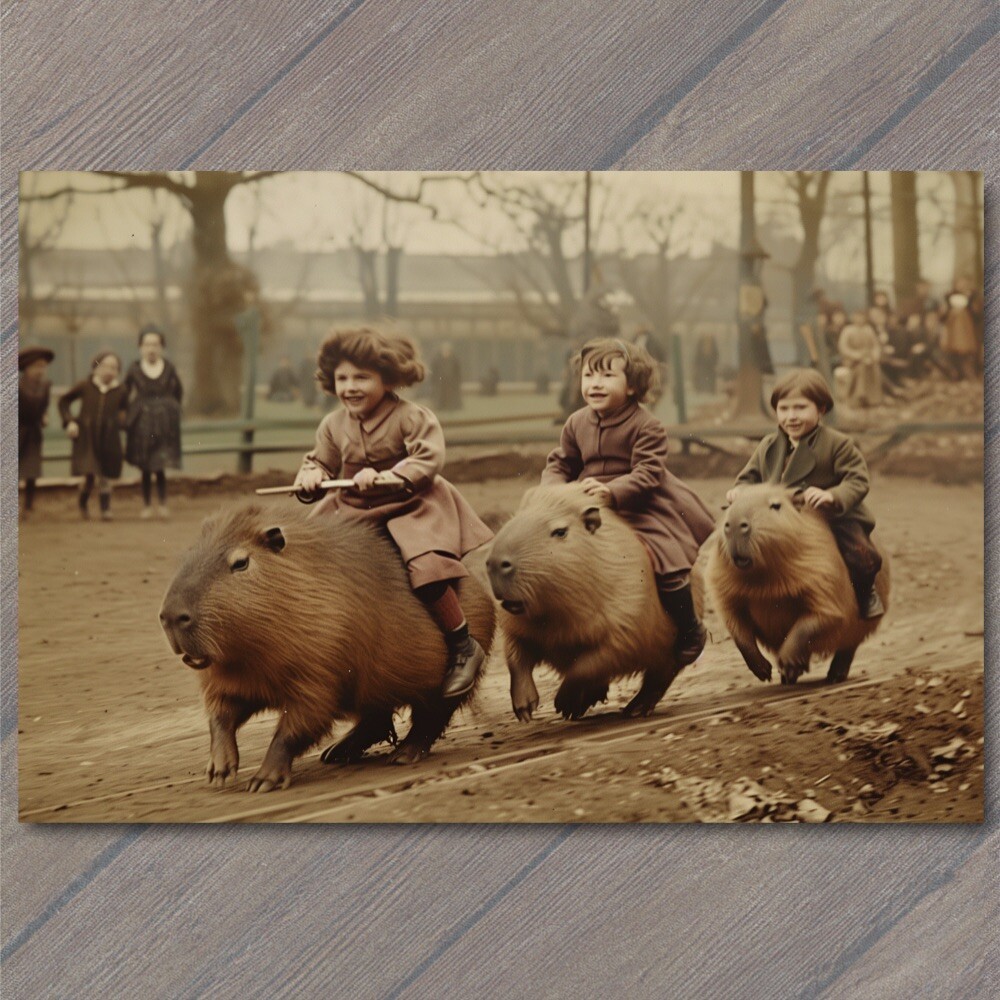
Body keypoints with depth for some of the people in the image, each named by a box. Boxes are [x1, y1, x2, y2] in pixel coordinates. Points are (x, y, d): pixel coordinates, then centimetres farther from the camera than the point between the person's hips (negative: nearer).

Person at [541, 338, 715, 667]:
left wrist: (613, 492, -36)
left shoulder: (646, 426, -12)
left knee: (665, 562, -19)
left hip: (641, 509, -5)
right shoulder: (577, 424, 6)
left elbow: (648, 473, -21)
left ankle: (689, 631, 5)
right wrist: (553, 488, -11)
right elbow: (560, 463, 11)